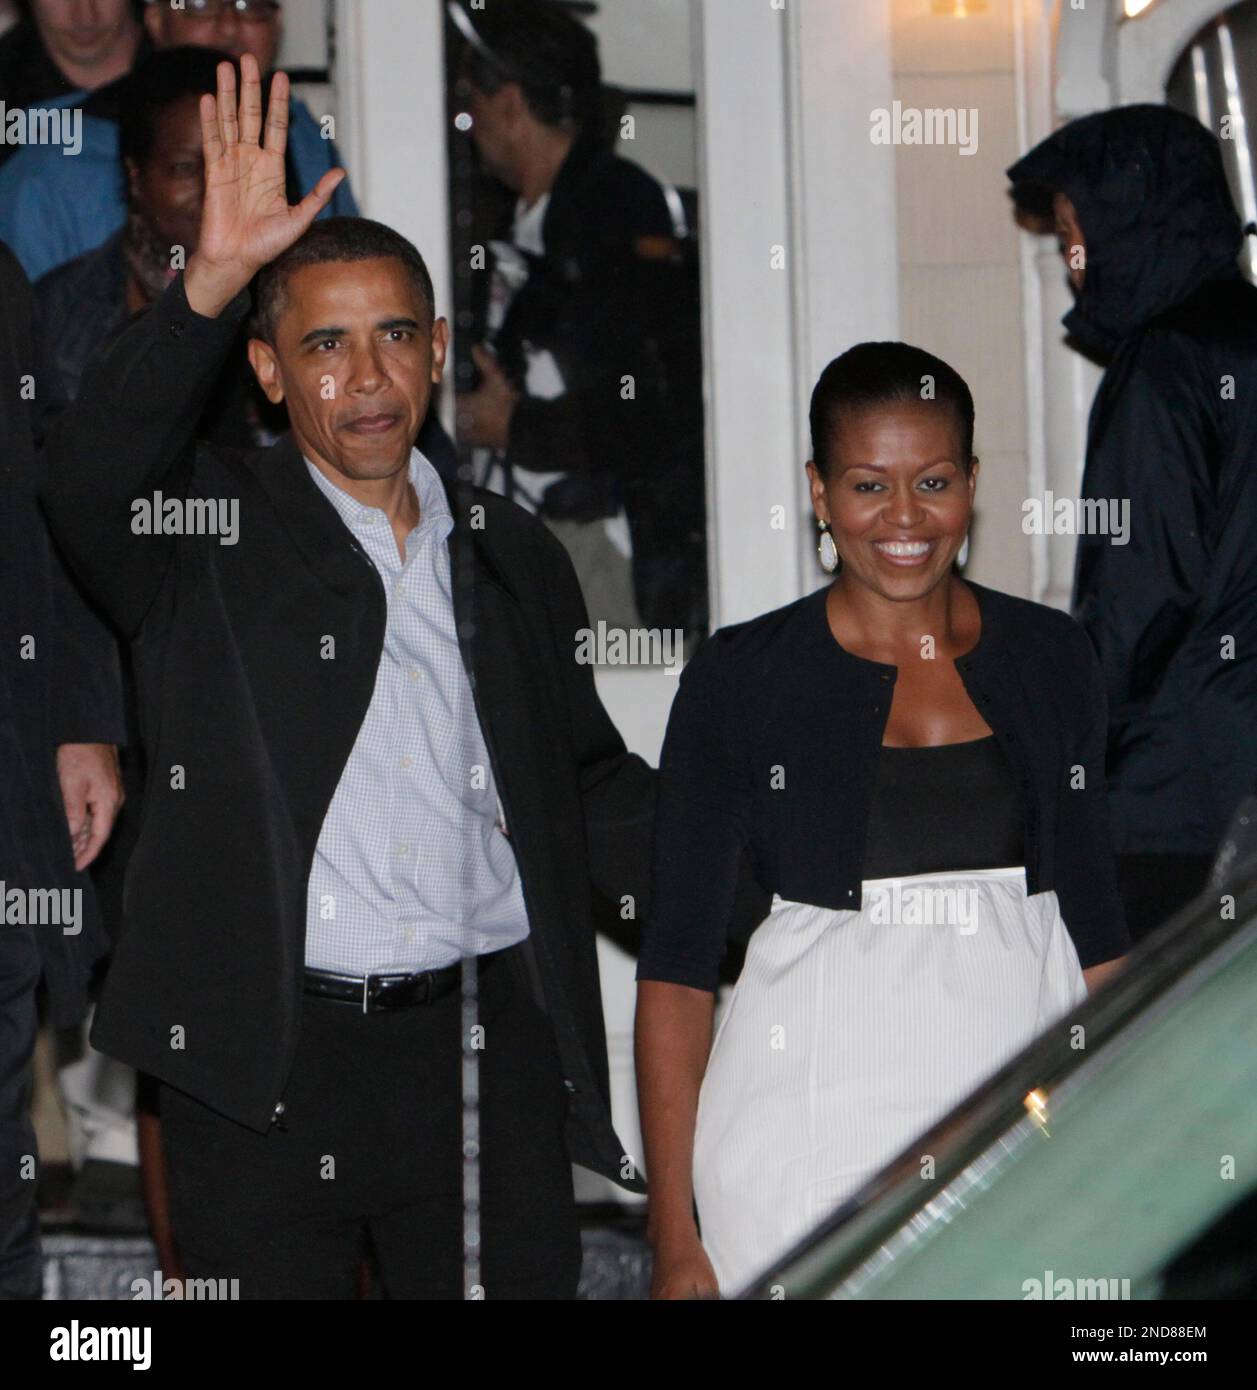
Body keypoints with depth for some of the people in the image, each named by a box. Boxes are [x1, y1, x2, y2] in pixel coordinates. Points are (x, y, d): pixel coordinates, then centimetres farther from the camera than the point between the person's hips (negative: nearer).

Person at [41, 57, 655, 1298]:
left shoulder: (514, 557, 15)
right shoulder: (210, 531, 3)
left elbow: (589, 785, 19)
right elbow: (86, 477, -18)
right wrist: (212, 282, -29)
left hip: (490, 1053, 3)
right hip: (261, 1067, -3)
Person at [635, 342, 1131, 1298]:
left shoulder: (1051, 659, 8)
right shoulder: (740, 678, -1)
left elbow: (1095, 926, 13)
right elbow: (678, 959, -1)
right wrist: (675, 1236, -6)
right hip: (813, 1136, -2)